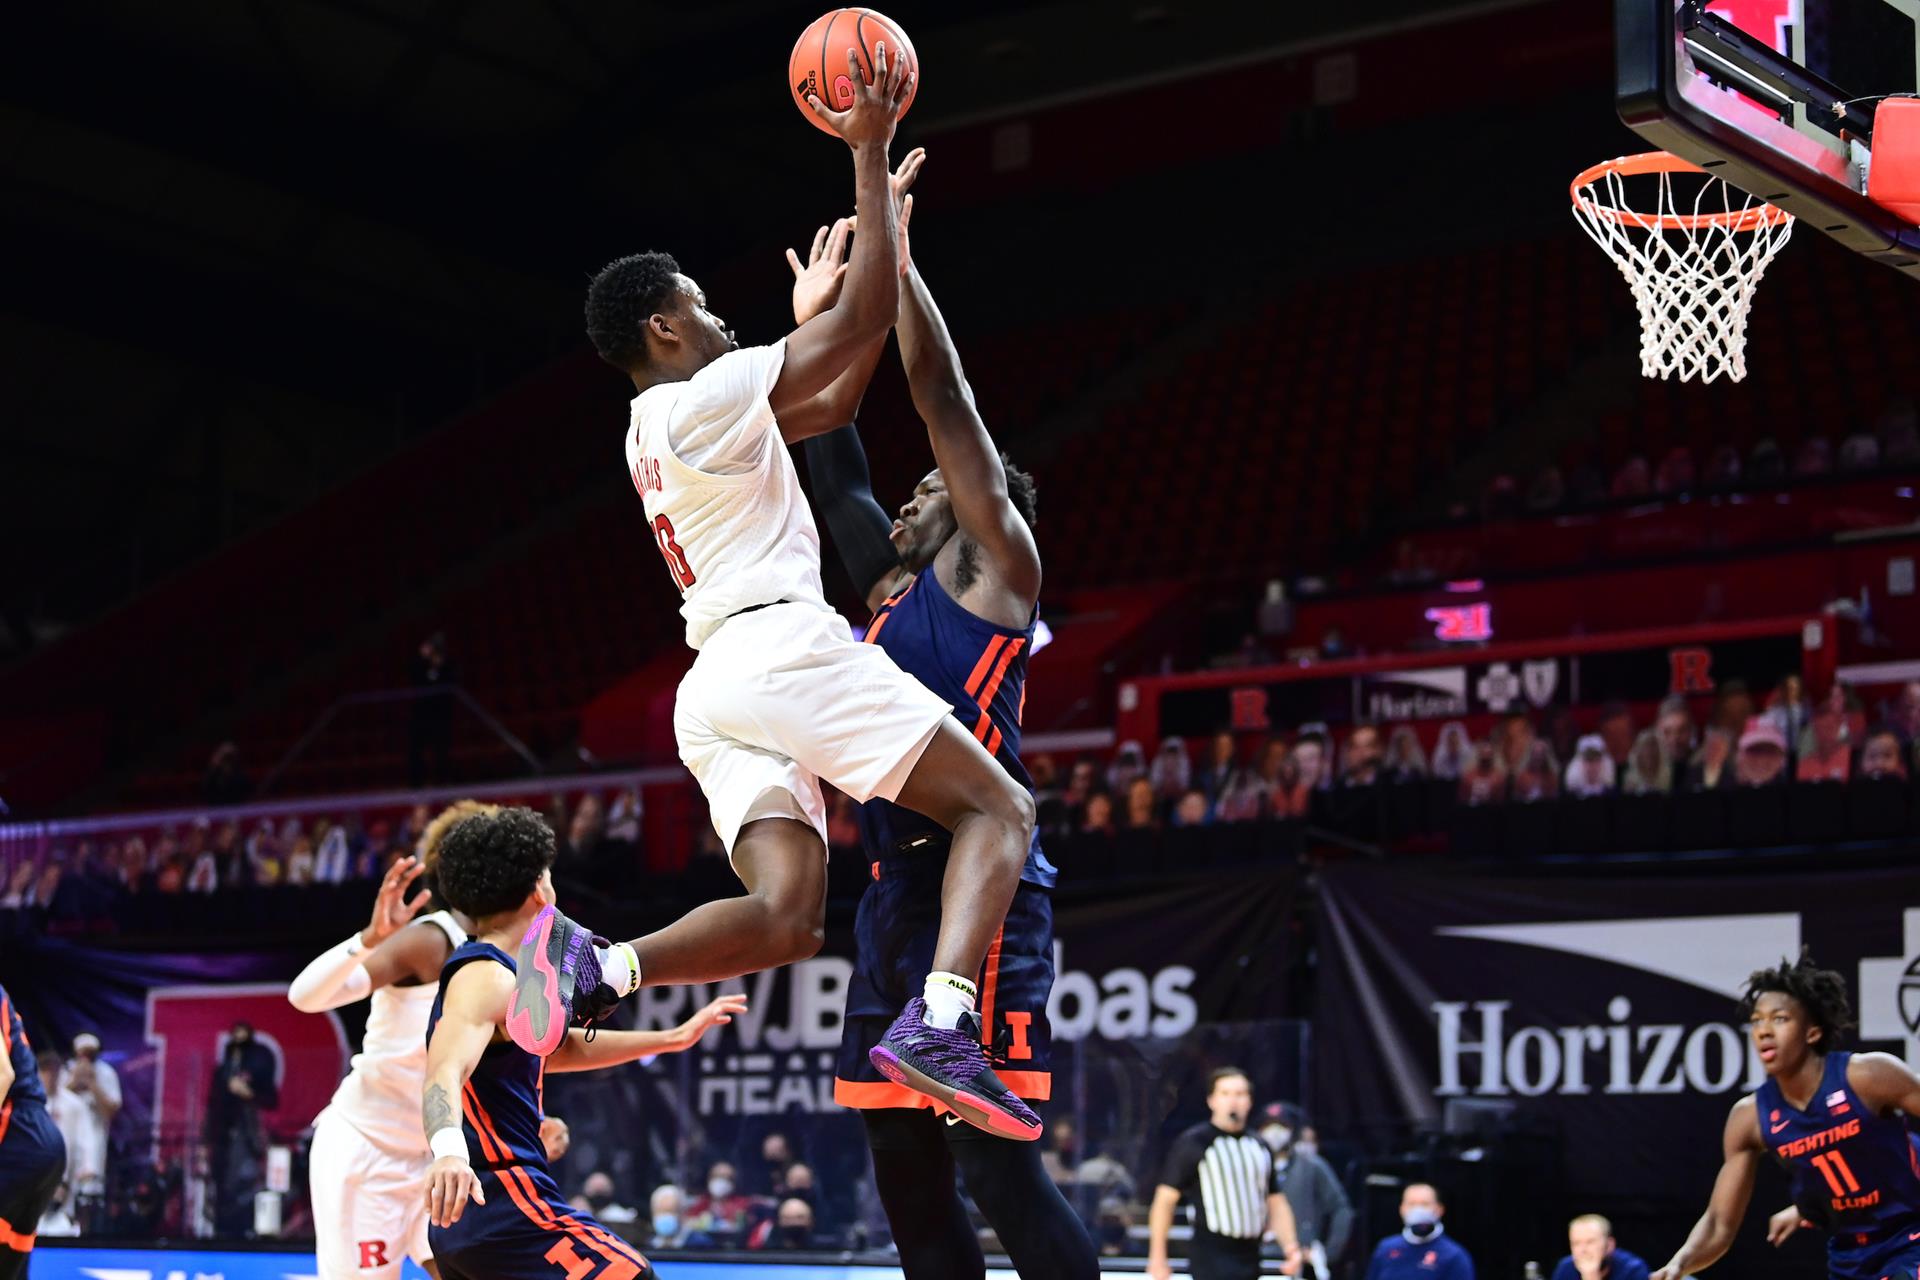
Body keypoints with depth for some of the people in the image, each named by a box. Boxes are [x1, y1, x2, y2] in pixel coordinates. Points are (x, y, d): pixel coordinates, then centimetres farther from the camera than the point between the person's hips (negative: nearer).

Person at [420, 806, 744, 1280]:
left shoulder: (483, 970, 18)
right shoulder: (486, 978, -13)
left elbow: (565, 1048, 33)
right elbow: (445, 1073, -32)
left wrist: (673, 1038, 34)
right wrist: (449, 1151, -52)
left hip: (466, 1212, 11)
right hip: (504, 1205, -11)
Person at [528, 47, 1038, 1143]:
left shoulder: (658, 427, 26)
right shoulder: (712, 395, -3)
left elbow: (834, 404, 31)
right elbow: (870, 314, -7)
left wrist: (886, 217, 31)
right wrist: (870, 153, 0)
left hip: (713, 689, 9)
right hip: (784, 646, -9)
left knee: (787, 917, -2)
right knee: (998, 808, -5)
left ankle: (590, 965, -23)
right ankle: (940, 1027, -26)